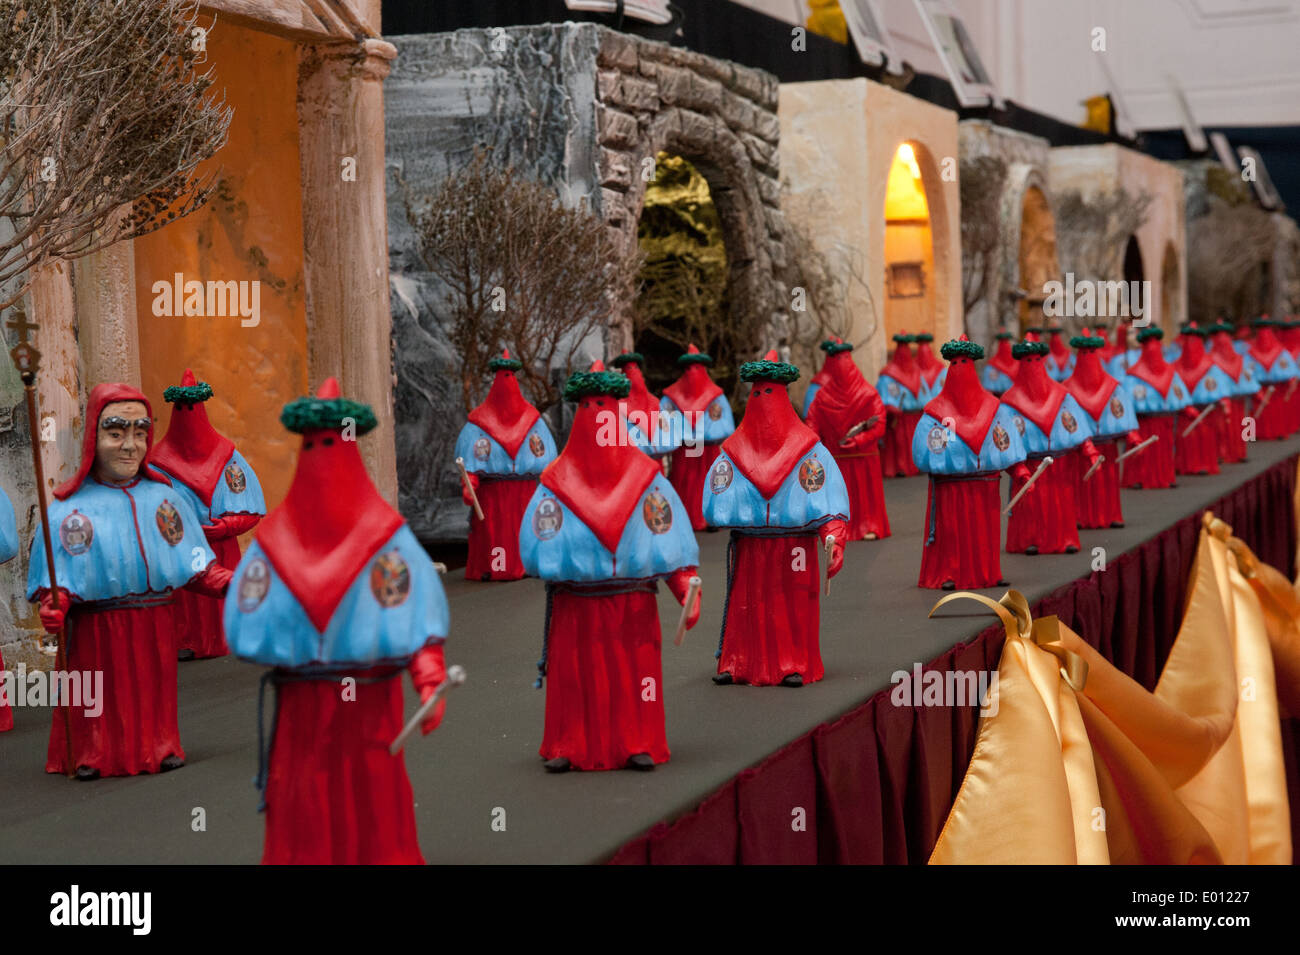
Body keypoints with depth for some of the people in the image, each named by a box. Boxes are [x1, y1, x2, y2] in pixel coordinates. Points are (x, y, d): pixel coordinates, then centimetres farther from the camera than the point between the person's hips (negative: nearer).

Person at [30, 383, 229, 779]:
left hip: (155, 624, 3)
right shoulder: (72, 506, -4)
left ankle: (159, 748, 28)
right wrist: (53, 604, -24)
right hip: (97, 630, -2)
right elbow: (56, 579, -6)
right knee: (101, 701, 4)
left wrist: (227, 583, -8)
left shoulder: (165, 495, 5)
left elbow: (194, 564, 6)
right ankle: (93, 756, 22)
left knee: (154, 694, 11)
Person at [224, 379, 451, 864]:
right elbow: (243, 622, 5)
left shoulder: (385, 534, -4)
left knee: (374, 811, 1)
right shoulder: (276, 538, 4)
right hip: (300, 701, 2)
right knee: (299, 819, 4)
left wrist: (431, 683, -21)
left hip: (370, 701, -2)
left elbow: (421, 613, -12)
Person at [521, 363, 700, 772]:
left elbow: (672, 539, 1)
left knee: (633, 673, 0)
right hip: (575, 605, 0)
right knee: (571, 675, 1)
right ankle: (567, 748, 10)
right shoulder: (559, 481, 4)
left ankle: (637, 745, 10)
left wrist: (688, 590, -7)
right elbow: (536, 542, 2)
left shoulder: (644, 476, 4)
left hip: (632, 603, 0)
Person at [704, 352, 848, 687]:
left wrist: (833, 539, -16)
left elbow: (831, 497, -6)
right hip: (748, 547, 2)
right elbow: (715, 505, 4)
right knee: (745, 606, 2)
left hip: (794, 546, -2)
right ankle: (737, 664, 12)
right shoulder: (736, 450, 7)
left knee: (793, 605, -1)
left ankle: (795, 665, 9)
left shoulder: (807, 448, 0)